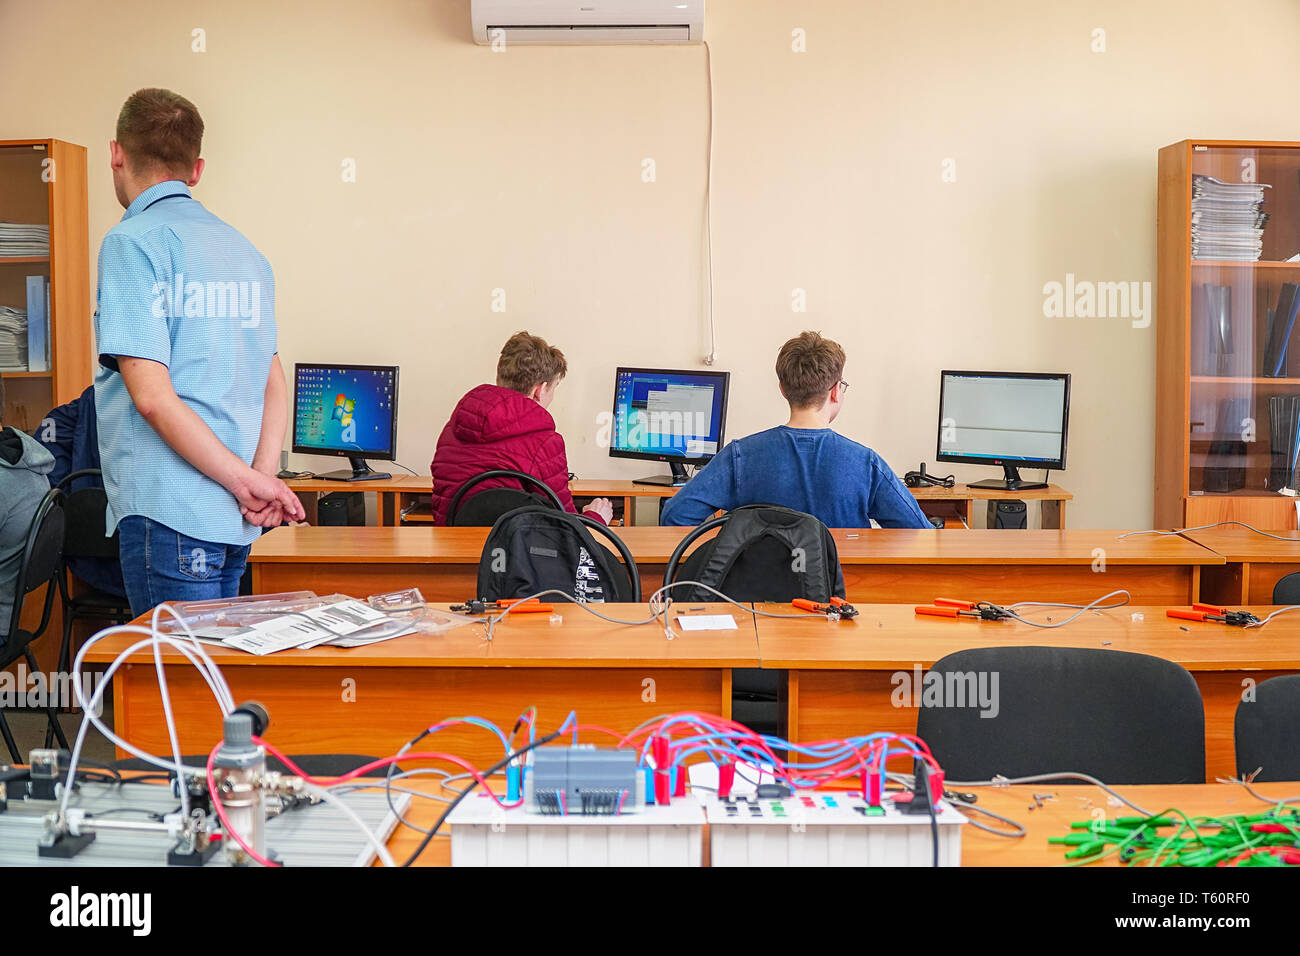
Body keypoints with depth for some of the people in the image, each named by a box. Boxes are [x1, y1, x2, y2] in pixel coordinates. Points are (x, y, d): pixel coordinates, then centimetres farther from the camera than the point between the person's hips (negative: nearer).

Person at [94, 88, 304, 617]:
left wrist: (246, 481, -12)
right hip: (233, 518, 8)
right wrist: (261, 476, 0)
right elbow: (275, 387, 12)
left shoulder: (132, 242, -8)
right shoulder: (242, 247, 15)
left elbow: (152, 395, -17)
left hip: (171, 513, -8)